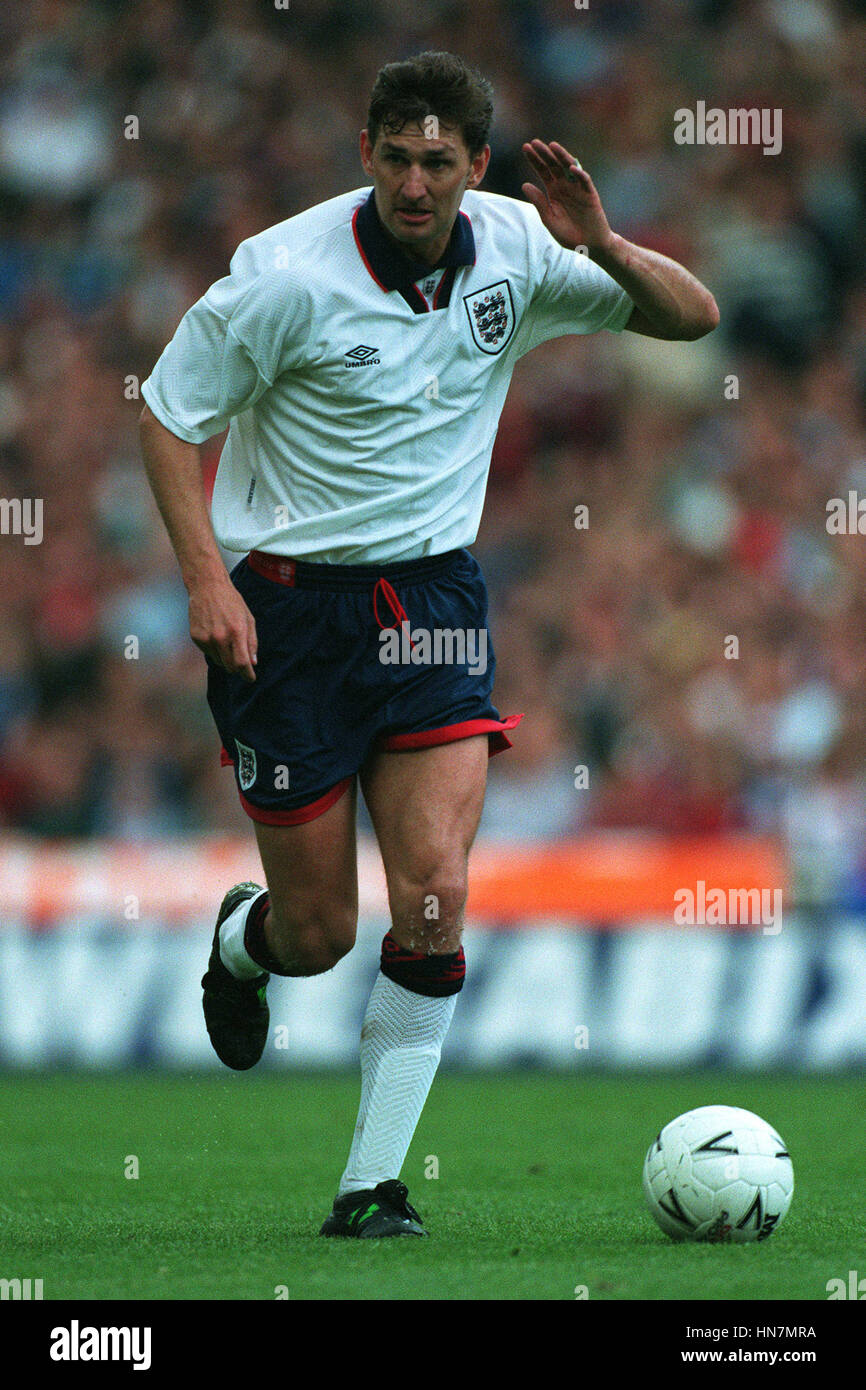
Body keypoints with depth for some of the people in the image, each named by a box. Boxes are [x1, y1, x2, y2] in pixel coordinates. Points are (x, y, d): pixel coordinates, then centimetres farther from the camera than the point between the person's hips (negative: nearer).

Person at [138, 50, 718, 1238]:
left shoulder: (513, 251, -4)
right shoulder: (289, 274, -16)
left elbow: (691, 315, 1)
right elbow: (170, 413, -6)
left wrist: (602, 248, -19)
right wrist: (206, 578, -17)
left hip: (433, 595, 3)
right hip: (288, 601, -3)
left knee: (434, 902, -14)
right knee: (319, 933, 3)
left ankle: (374, 1183, -4)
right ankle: (242, 941, 42)